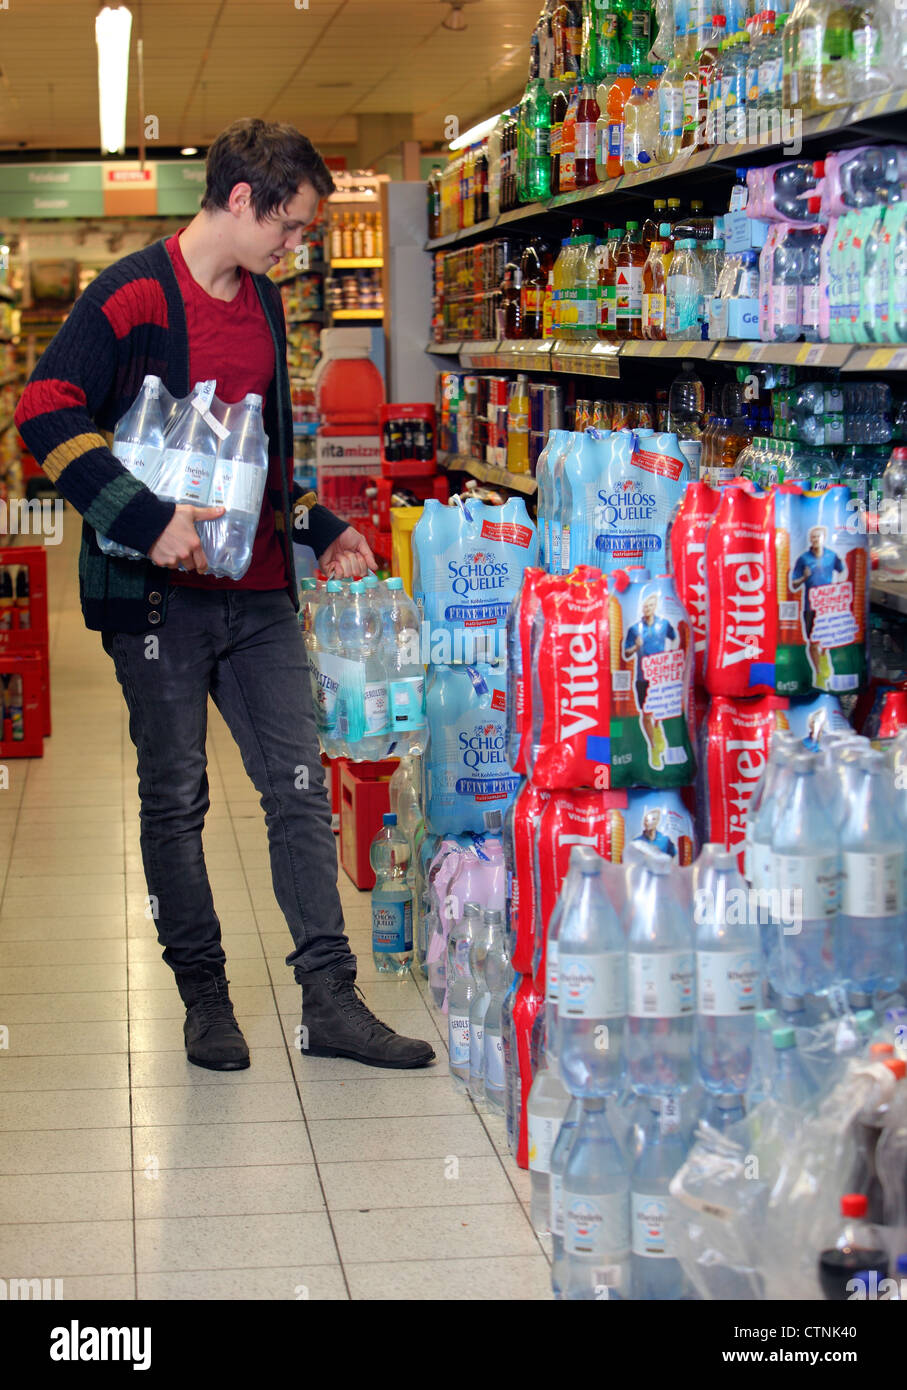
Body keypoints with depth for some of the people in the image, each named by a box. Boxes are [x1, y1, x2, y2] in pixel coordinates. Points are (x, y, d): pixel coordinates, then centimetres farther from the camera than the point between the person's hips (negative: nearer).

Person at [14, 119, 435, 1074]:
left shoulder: (262, 304, 14)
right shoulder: (134, 295, -9)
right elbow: (45, 415, -18)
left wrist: (320, 529, 16)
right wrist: (148, 520, -25)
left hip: (258, 591, 6)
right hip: (159, 597, -6)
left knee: (299, 785, 3)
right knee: (175, 800, 6)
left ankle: (330, 1002, 8)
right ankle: (204, 998, 20)